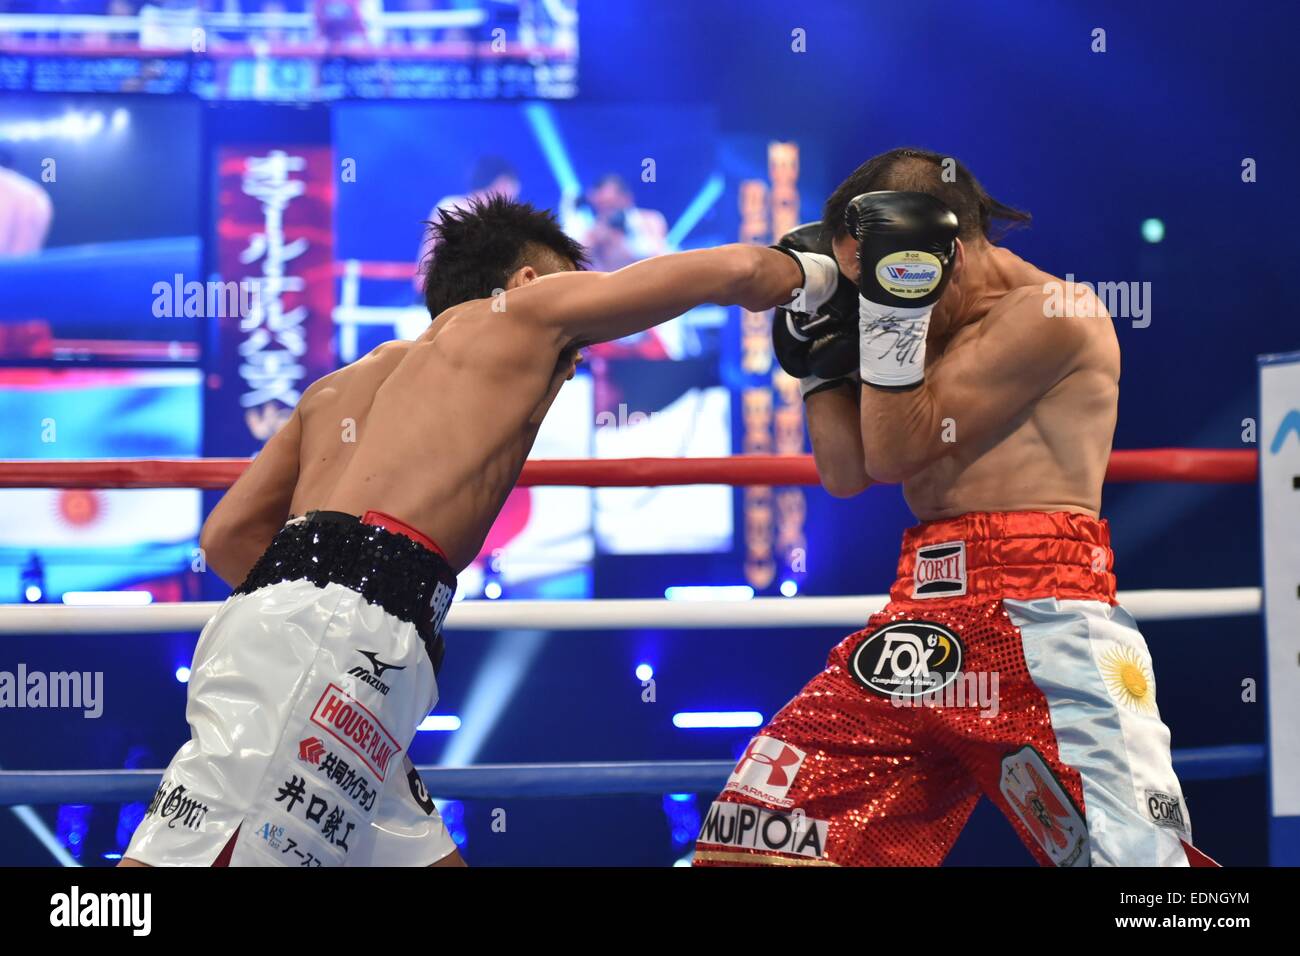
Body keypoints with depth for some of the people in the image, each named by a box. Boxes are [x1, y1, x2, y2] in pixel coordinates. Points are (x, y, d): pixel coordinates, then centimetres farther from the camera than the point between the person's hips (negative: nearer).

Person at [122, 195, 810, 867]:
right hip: (339, 632, -8)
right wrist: (804, 270, 37)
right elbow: (733, 271, 18)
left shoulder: (344, 384, 34)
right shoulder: (526, 310, 17)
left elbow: (227, 537, 25)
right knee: (179, 859, -18)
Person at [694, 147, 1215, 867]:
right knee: (761, 819, 1)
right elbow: (846, 474, 19)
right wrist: (821, 344, 11)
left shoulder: (1049, 314, -7)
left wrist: (893, 302, -12)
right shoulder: (937, 330, 19)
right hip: (925, 617, 8)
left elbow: (894, 451, -8)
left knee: (1132, 851, -14)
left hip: (1040, 616, -8)